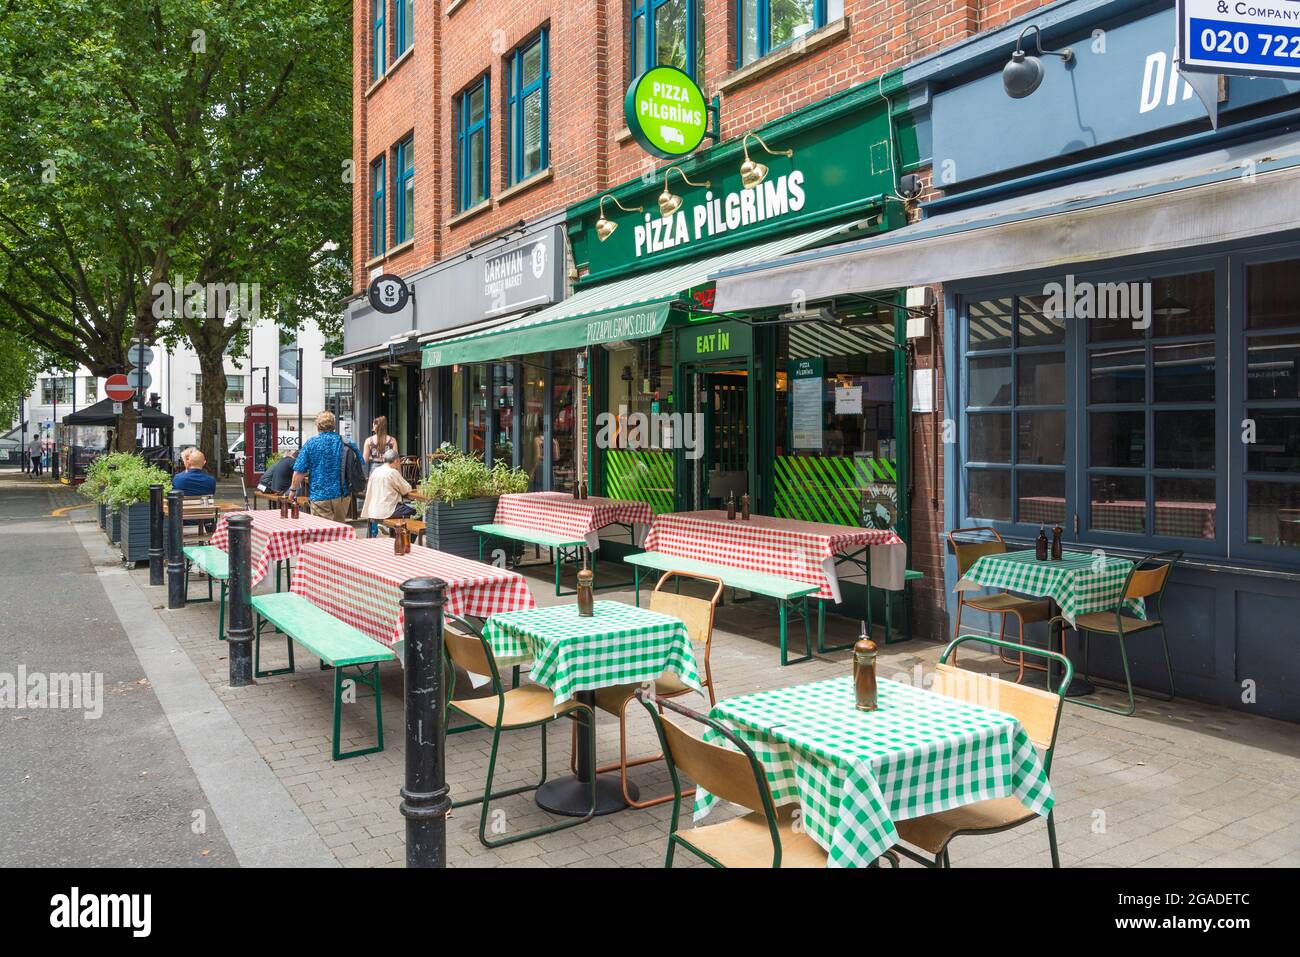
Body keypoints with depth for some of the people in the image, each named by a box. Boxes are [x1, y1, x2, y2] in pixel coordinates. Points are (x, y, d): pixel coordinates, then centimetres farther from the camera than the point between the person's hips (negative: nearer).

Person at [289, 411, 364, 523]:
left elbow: (299, 471, -6)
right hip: (342, 495, 3)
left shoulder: (310, 443, -5)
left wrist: (293, 489, 7)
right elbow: (361, 465, 9)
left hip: (320, 496, -3)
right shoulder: (346, 443, 1)